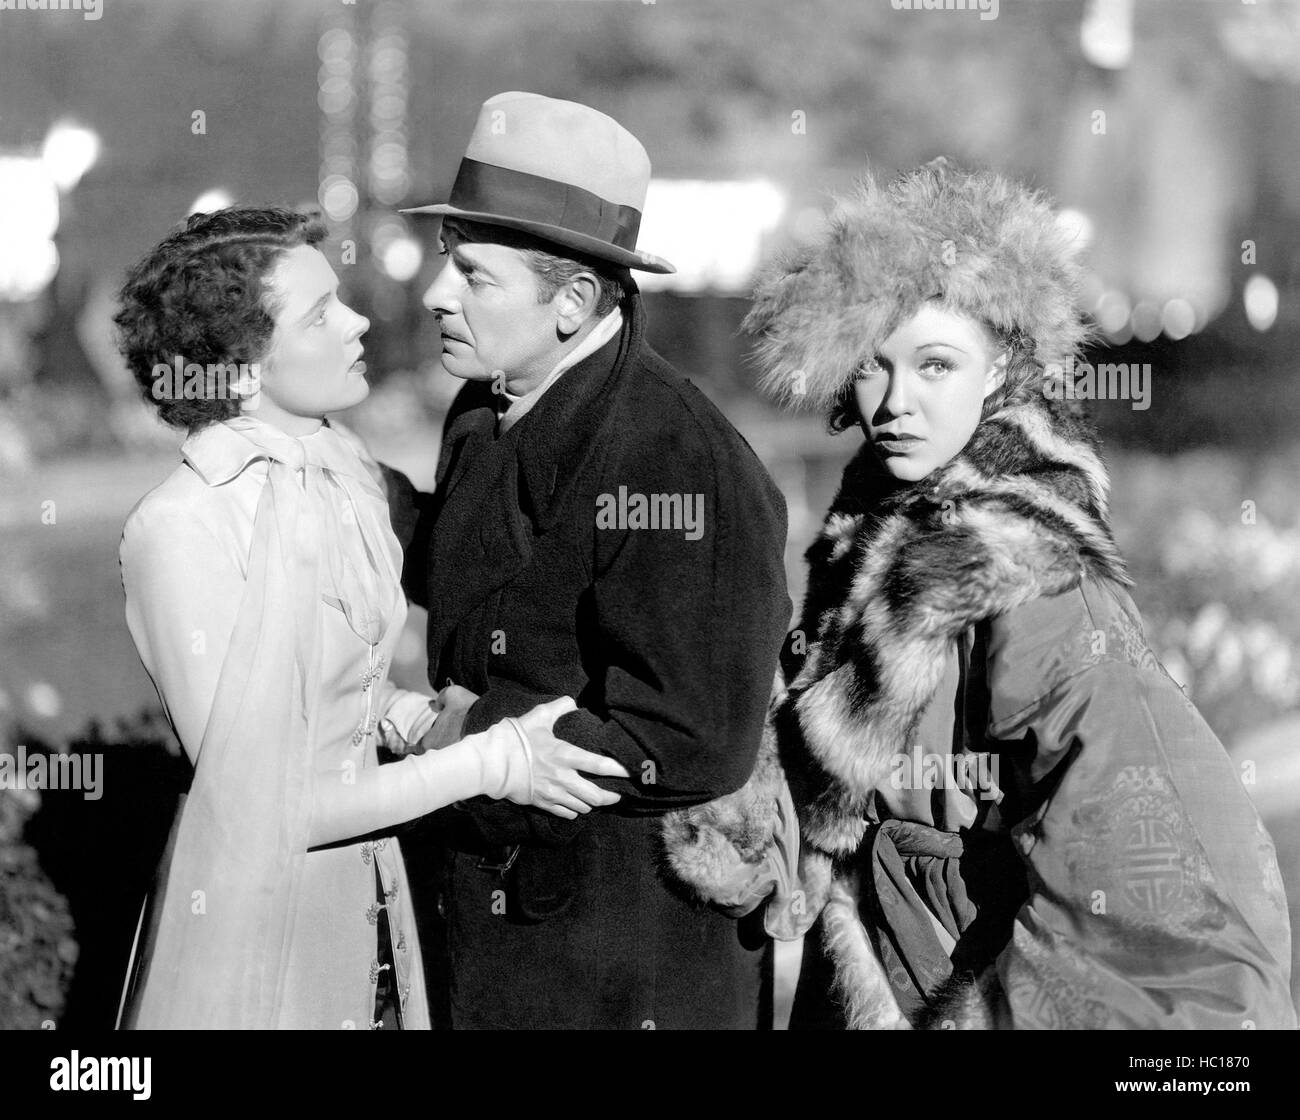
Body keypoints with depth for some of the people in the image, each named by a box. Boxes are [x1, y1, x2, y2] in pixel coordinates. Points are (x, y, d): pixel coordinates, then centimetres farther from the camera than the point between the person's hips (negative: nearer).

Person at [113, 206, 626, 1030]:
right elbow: (262, 804, -21)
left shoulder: (349, 474, 3)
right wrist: (490, 762, -19)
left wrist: (411, 716, -7)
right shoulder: (178, 532, -20)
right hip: (250, 923, -7)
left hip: (371, 895, 7)